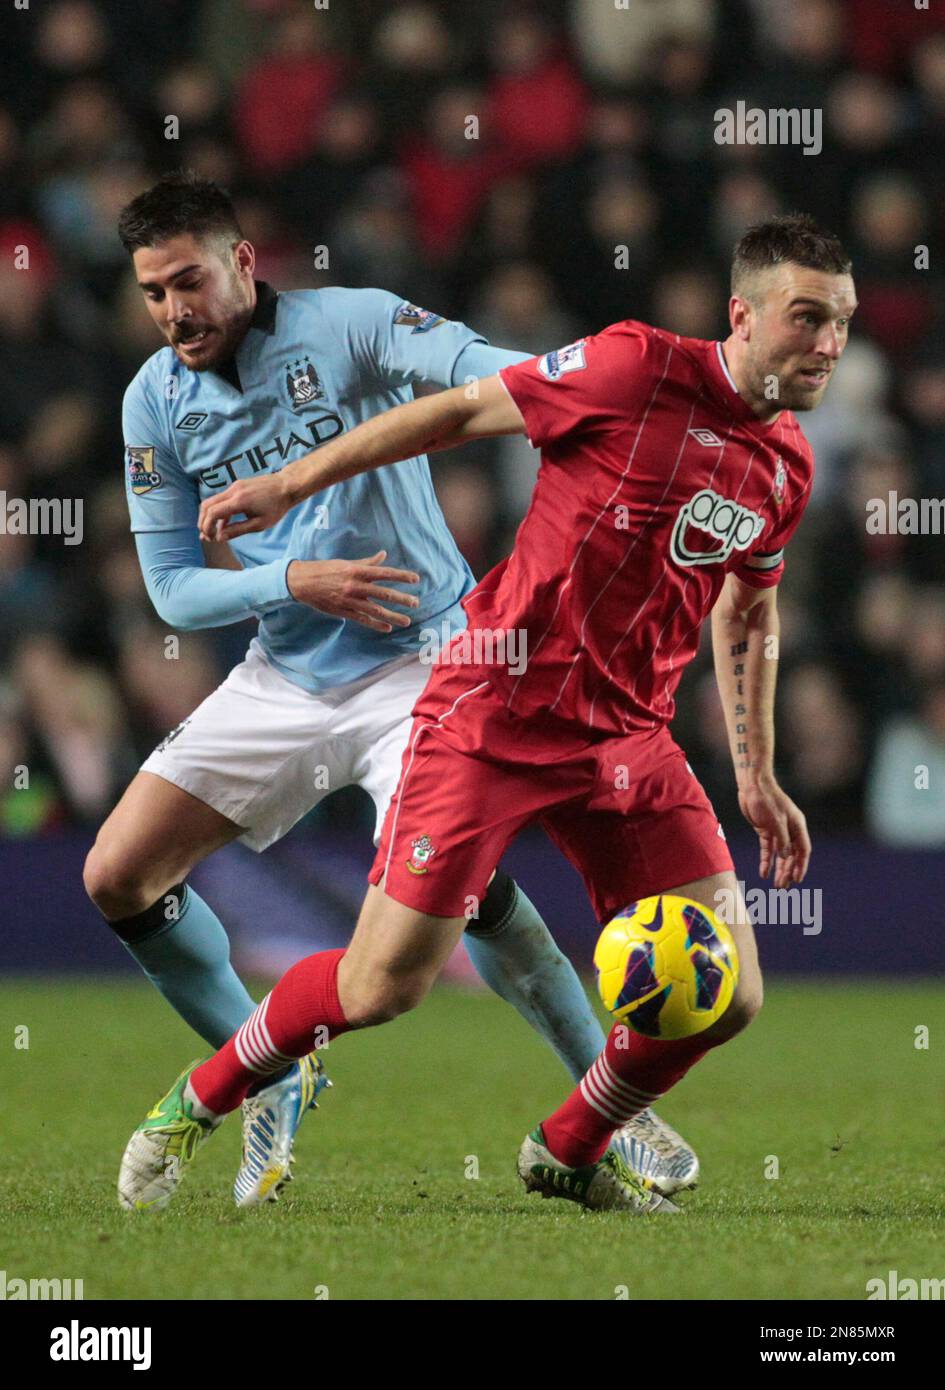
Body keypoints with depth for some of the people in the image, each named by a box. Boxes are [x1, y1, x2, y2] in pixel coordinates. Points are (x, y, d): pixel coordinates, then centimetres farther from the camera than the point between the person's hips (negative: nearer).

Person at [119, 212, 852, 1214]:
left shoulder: (789, 465, 7)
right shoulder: (640, 369, -12)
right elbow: (461, 411, -4)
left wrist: (756, 777, 23)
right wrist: (291, 483, -3)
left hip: (628, 737, 6)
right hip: (498, 711, -6)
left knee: (725, 997, -4)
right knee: (381, 987, -11)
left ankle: (567, 1155, 22)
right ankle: (196, 1103, 16)